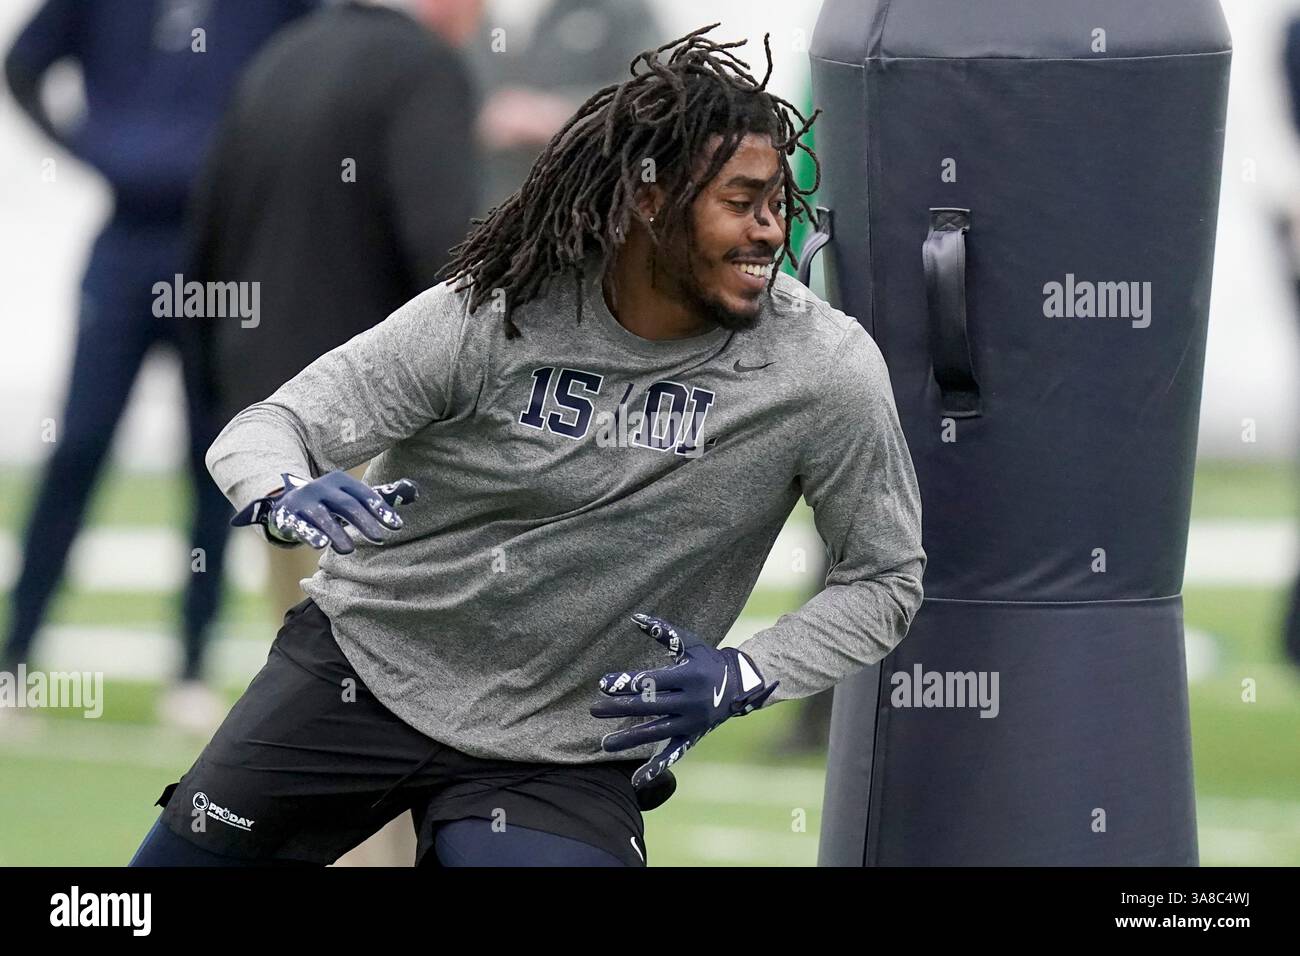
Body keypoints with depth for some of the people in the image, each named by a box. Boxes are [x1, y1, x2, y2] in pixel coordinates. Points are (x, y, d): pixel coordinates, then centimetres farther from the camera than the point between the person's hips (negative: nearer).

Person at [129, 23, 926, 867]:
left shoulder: (824, 370, -15)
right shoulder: (499, 313, -15)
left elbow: (884, 581, -3)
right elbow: (265, 429, -13)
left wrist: (741, 680, -20)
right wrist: (289, 497, -37)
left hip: (564, 757, -1)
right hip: (365, 666, 1)